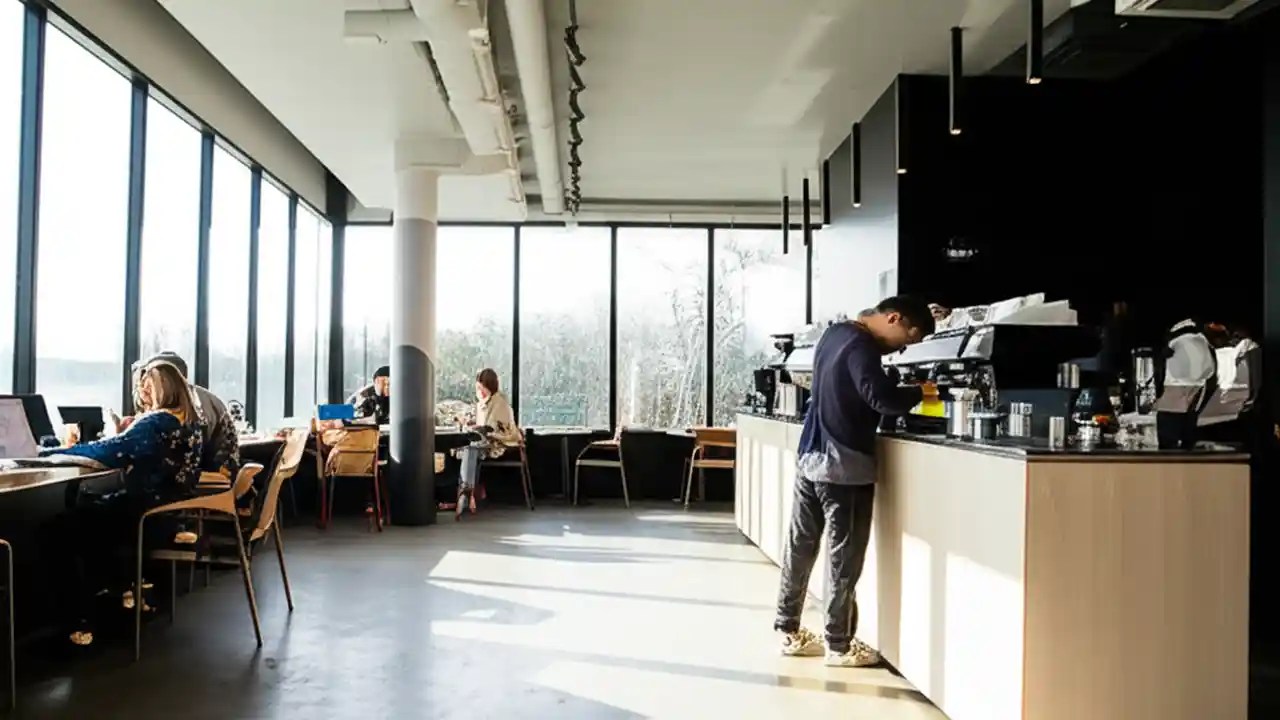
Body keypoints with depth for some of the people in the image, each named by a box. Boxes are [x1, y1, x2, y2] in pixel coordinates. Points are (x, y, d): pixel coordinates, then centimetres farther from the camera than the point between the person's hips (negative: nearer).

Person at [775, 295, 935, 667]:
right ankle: (839, 645, 10)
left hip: (810, 457, 9)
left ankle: (789, 631, 22)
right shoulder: (859, 345, -17)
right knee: (844, 557, 1)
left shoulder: (835, 332, 12)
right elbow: (881, 398, -28)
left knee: (800, 547, 13)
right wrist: (920, 393, -11)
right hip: (843, 466, -9)